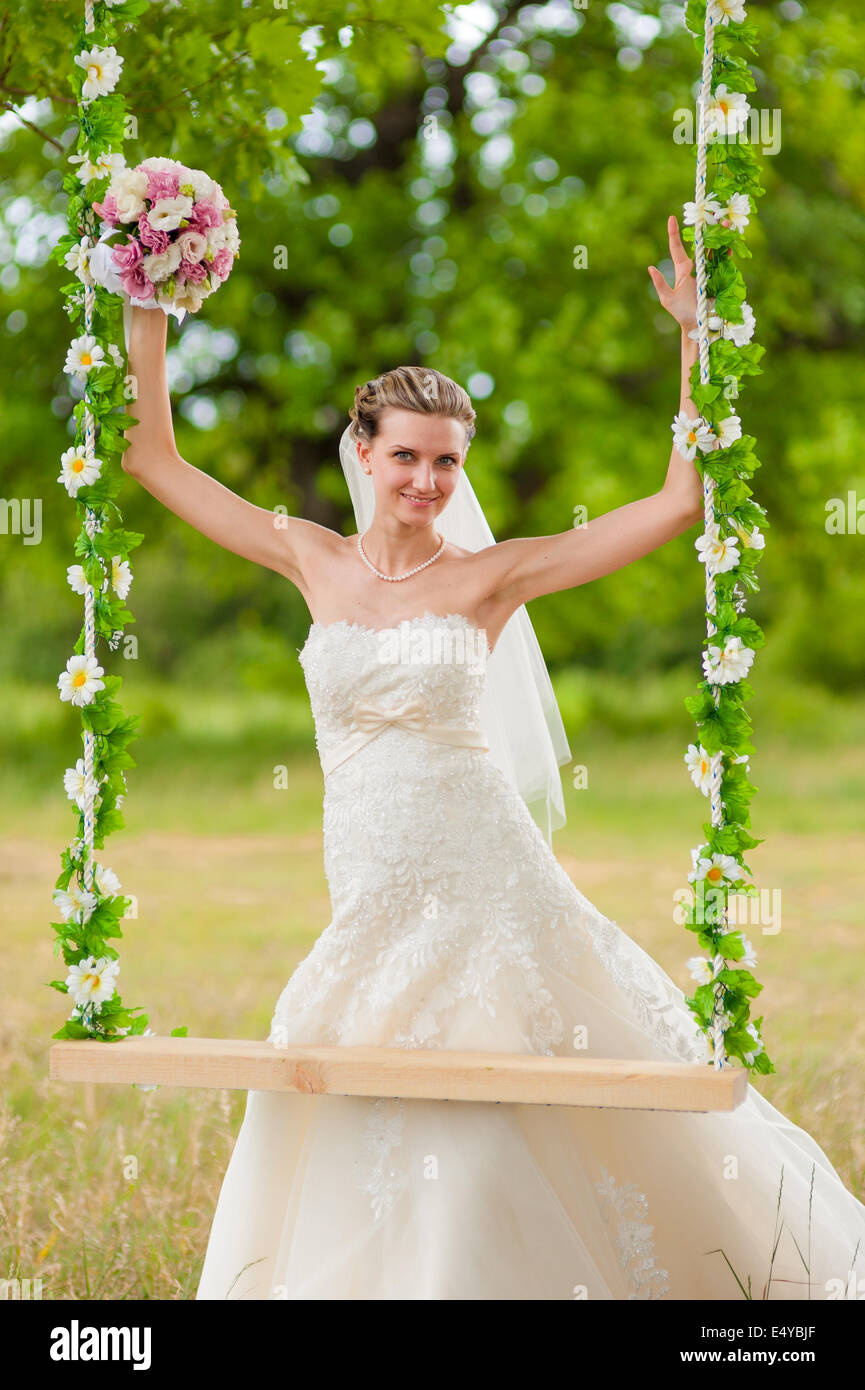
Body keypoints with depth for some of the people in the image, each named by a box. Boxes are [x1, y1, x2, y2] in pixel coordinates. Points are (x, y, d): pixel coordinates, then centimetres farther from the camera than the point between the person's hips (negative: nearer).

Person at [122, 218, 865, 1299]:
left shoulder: (492, 577, -1)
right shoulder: (315, 563, 6)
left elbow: (681, 501, -5)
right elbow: (154, 459, 12)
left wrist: (692, 335, -9)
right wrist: (148, 314, 6)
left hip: (485, 879, -3)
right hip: (368, 900, 3)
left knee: (490, 1134, -4)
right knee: (358, 1147, 4)